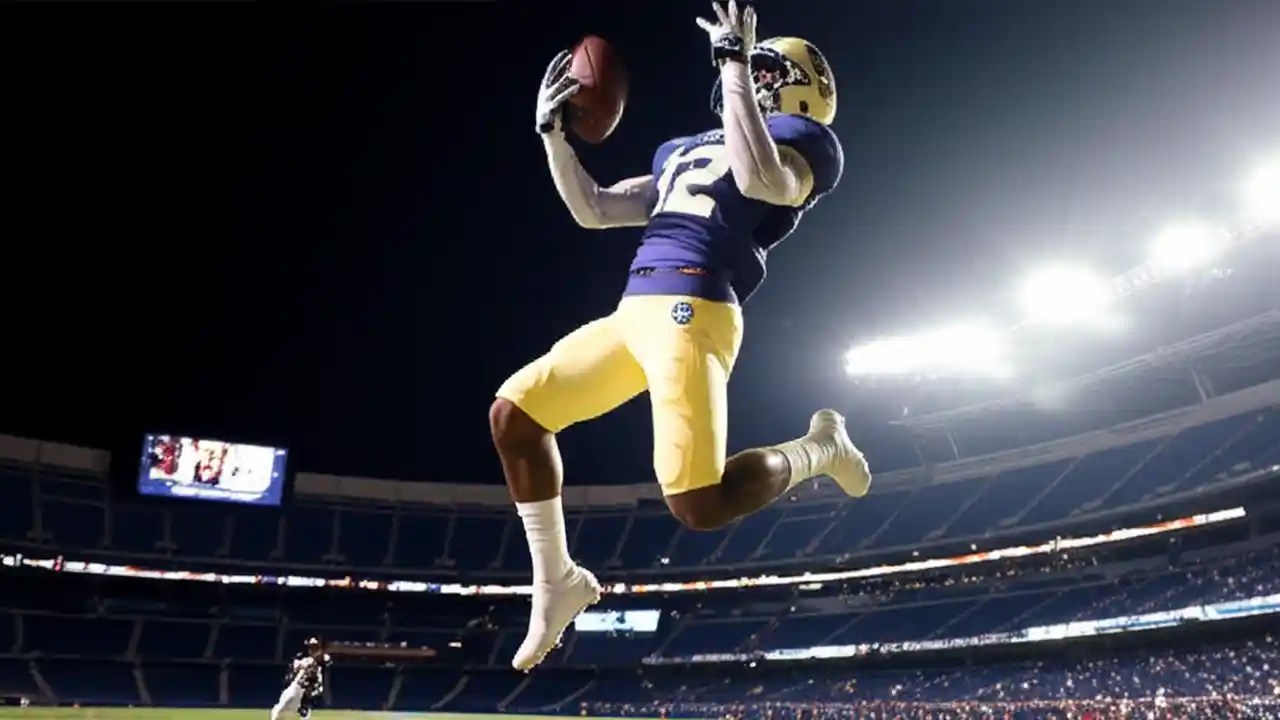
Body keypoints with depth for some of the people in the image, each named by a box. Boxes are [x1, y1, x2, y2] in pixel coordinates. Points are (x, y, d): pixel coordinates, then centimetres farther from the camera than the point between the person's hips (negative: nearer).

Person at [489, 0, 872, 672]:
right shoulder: (684, 149, 30)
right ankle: (557, 580, 16)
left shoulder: (802, 140, 8)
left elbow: (760, 180, -18)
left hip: (691, 313, -8)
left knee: (699, 506, -18)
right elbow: (592, 209, 31)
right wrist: (552, 132, 22)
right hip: (633, 314, 8)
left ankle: (820, 449, 11)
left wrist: (733, 63, -11)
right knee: (513, 413, 5)